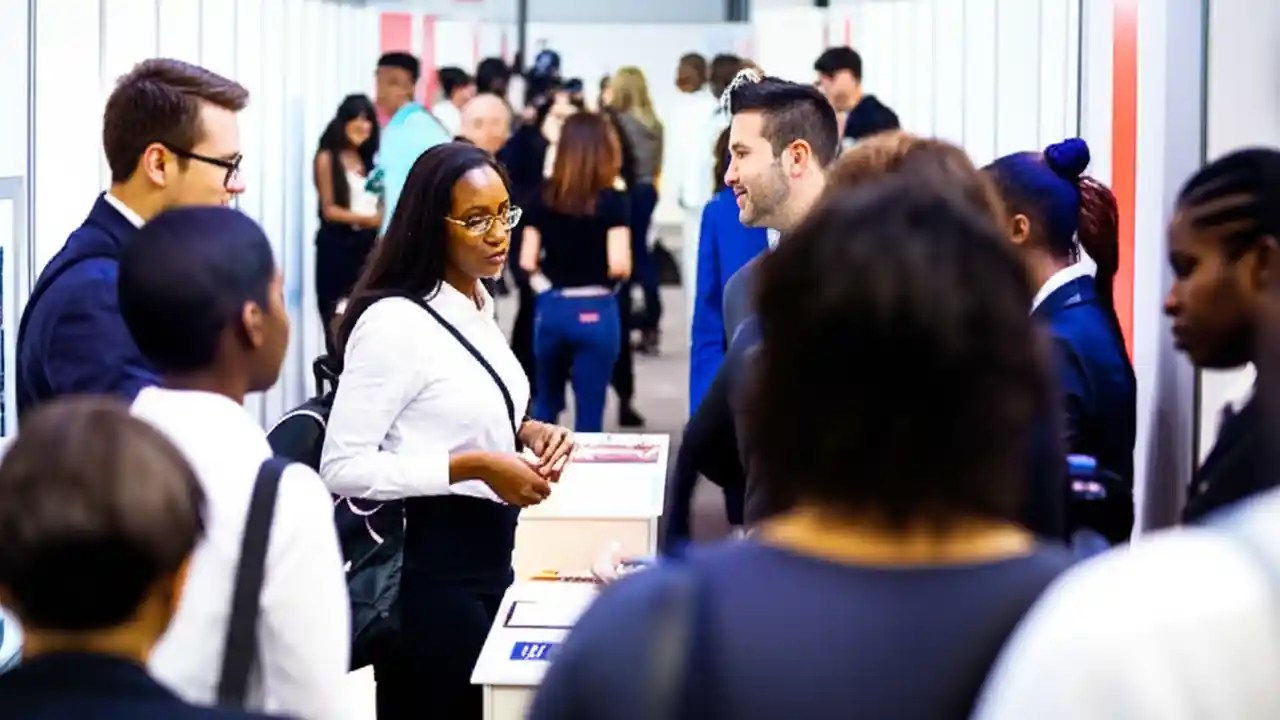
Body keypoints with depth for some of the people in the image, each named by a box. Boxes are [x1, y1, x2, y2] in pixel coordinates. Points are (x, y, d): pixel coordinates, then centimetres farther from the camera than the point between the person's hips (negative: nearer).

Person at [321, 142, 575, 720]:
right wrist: (474, 467, -23)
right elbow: (343, 467, -22)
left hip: (488, 554, 9)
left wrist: (524, 432, 3)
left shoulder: (479, 306, 9)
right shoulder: (395, 321, -18)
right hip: (429, 566, -9)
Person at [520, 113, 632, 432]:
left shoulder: (543, 198, 1)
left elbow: (527, 262, 0)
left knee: (546, 402, 21)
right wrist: (600, 273, 6)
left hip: (551, 308, 3)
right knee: (590, 410, 4)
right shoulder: (613, 200, -9)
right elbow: (619, 265, -16)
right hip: (595, 311, -3)